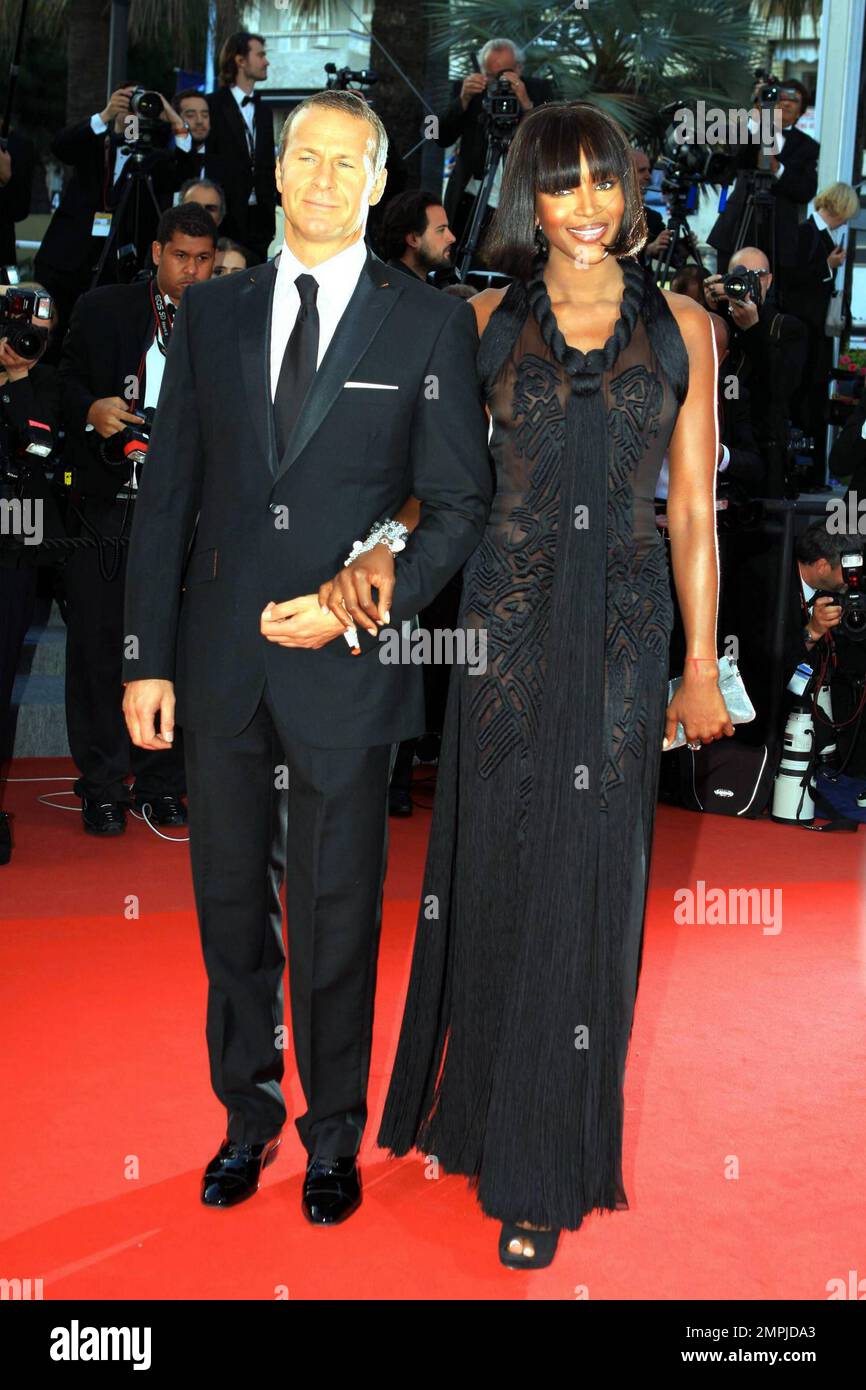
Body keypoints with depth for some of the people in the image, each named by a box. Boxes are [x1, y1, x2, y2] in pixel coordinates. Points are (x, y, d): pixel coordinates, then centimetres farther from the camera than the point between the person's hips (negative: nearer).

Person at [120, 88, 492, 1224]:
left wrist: (361, 610, -15)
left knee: (338, 921, 8)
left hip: (346, 669, -3)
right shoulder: (210, 314, 9)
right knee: (232, 913, 13)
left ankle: (334, 1139, 26)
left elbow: (460, 504, -1)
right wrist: (147, 659, 3)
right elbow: (166, 493, 8)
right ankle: (248, 1120, 32)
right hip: (220, 664, 3)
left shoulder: (430, 325, 1)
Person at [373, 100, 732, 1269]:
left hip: (624, 631, 0)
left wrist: (702, 667, 3)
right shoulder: (487, 321, 6)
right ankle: (482, 1115, 29)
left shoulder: (682, 326, 5)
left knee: (586, 887, 3)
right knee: (496, 873, 7)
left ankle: (544, 1170, 16)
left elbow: (693, 510, 5)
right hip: (505, 616, 1)